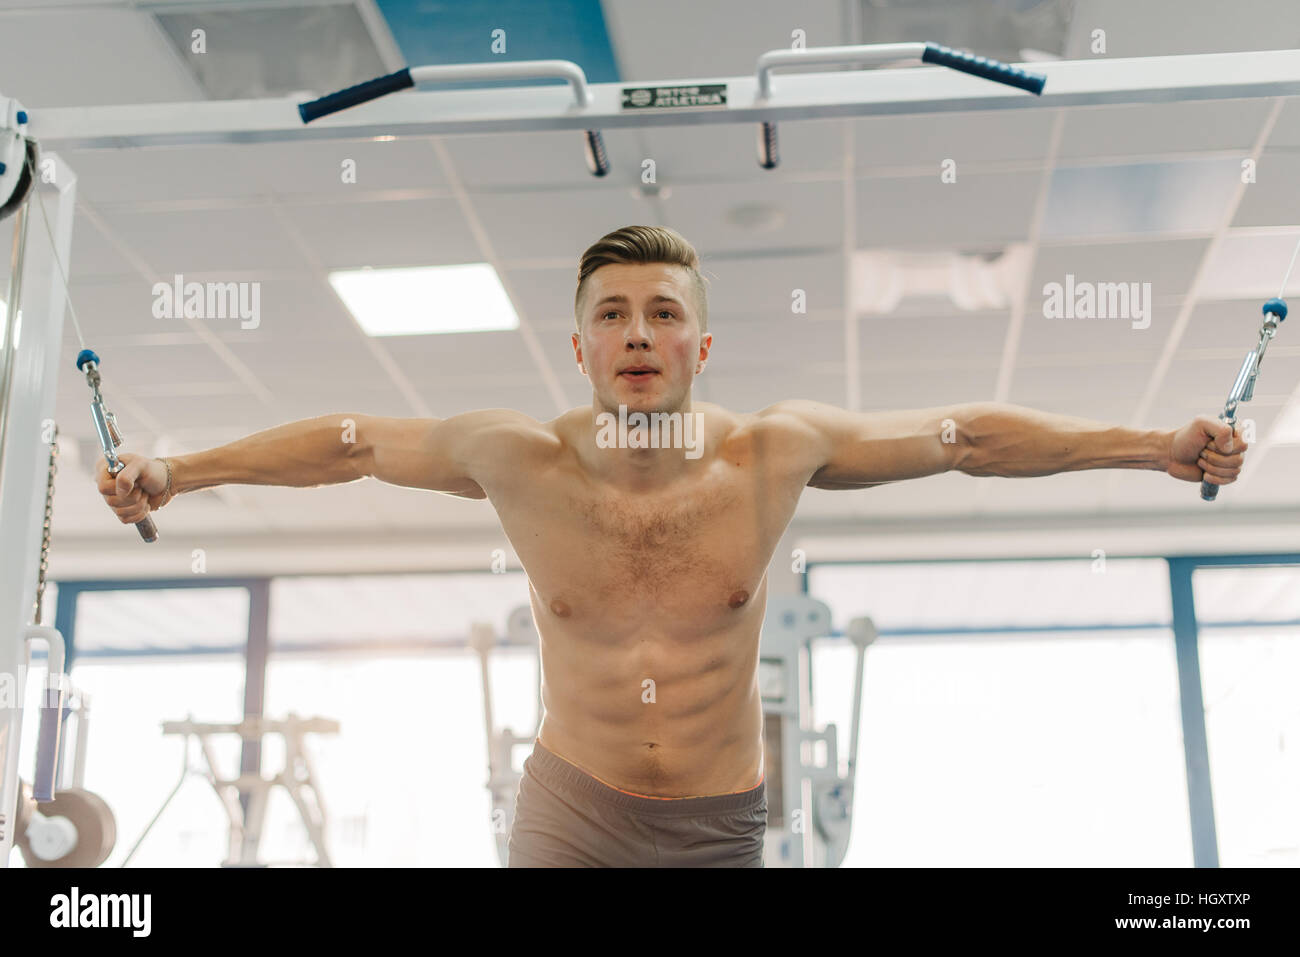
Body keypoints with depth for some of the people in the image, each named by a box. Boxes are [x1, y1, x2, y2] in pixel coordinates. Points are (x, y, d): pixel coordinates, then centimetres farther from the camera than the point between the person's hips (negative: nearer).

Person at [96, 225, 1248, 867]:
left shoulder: (777, 450, -12)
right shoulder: (518, 456, -11)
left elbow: (964, 431, -4)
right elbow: (346, 444, 2)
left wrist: (1159, 445, -1)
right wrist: (179, 470, 5)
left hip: (720, 823, 1)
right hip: (570, 811, 0)